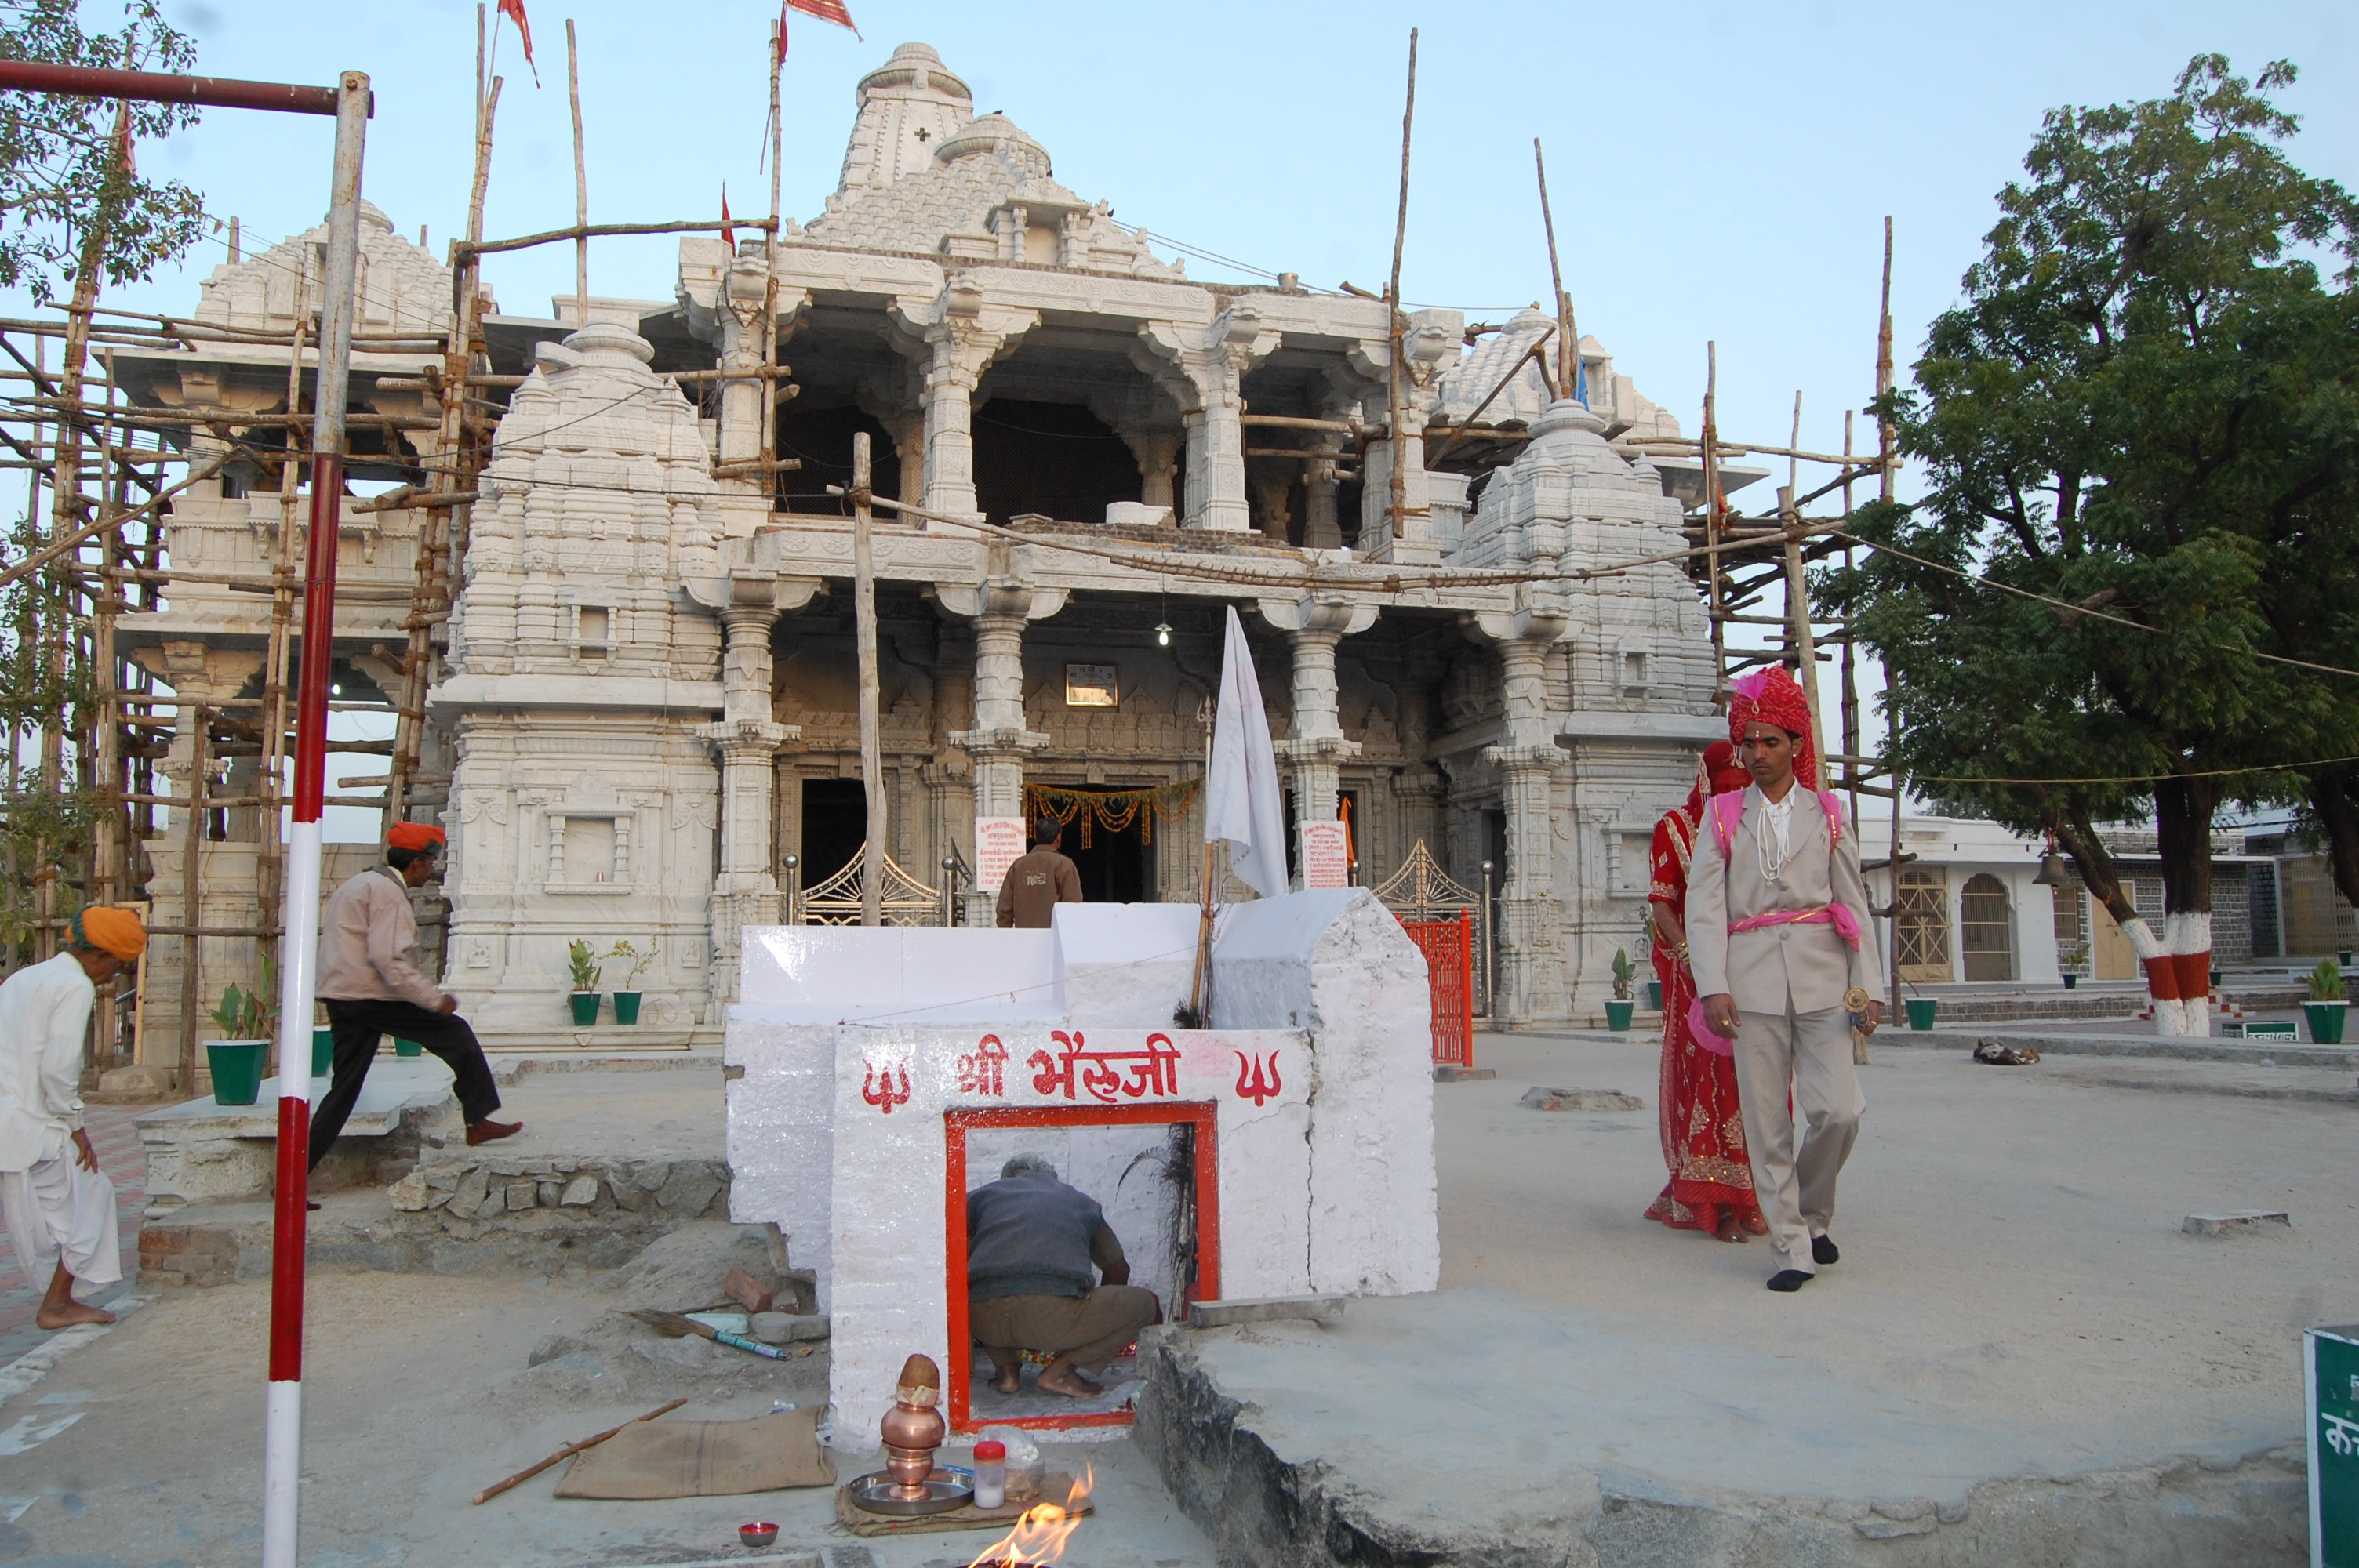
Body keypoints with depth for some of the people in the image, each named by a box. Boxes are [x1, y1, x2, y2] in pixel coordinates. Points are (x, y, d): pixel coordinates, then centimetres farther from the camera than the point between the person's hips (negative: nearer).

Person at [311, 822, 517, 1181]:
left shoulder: (357, 885, 22)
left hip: (340, 998, 10)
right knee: (455, 1033, -1)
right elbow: (388, 958, -21)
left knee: (344, 1090, 10)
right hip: (372, 997, -10)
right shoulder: (387, 891, -11)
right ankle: (478, 1121, -1)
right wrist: (435, 1000, -18)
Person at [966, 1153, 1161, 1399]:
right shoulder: (1082, 1202, 31)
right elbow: (1118, 1268, 45)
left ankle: (1006, 1369, 16)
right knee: (1144, 1304, 21)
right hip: (1056, 1315, -3)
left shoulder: (978, 1196, 30)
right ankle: (1060, 1371, 7)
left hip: (985, 1320, 3)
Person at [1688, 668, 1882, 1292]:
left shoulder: (1826, 813, 12)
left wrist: (1865, 983, 0)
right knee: (1767, 1122, 0)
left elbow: (1853, 904, 9)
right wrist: (1713, 987, -10)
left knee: (1838, 1111, -7)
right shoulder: (1721, 815, 9)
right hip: (1752, 978, 0)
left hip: (1821, 975, 1)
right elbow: (1703, 905, 1)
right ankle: (1792, 1248, 10)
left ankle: (1813, 1211, 20)